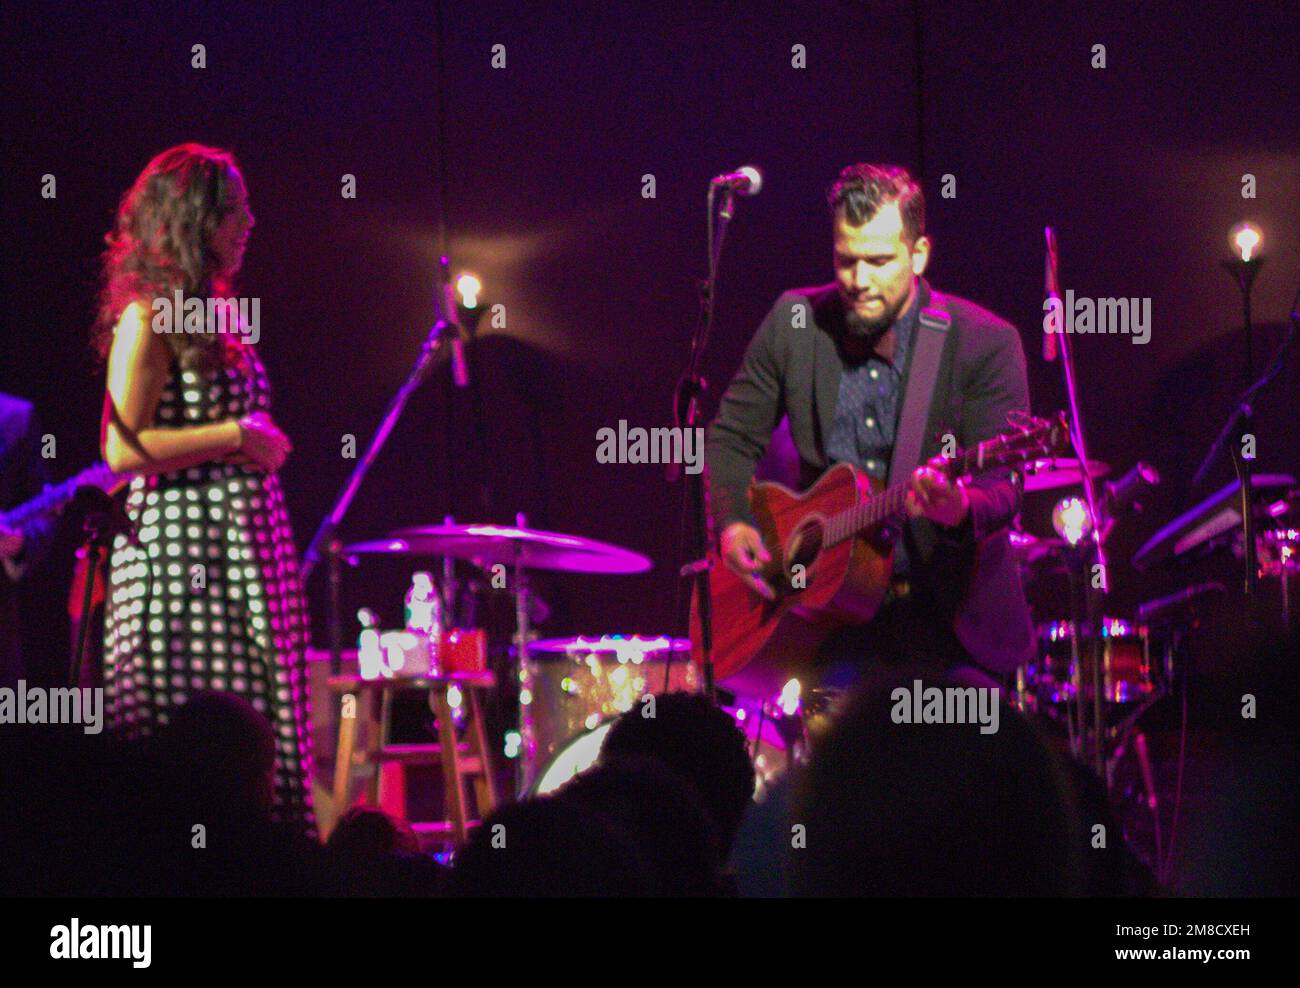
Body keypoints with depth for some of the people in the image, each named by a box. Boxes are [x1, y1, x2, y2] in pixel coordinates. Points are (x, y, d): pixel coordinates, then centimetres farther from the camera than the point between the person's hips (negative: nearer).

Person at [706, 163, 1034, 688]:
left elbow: (1003, 487, -16)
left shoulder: (985, 343, -9)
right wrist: (732, 524, -5)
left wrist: (959, 509, -39)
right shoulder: (794, 323, 2)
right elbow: (731, 438, 13)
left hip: (948, 609, -2)